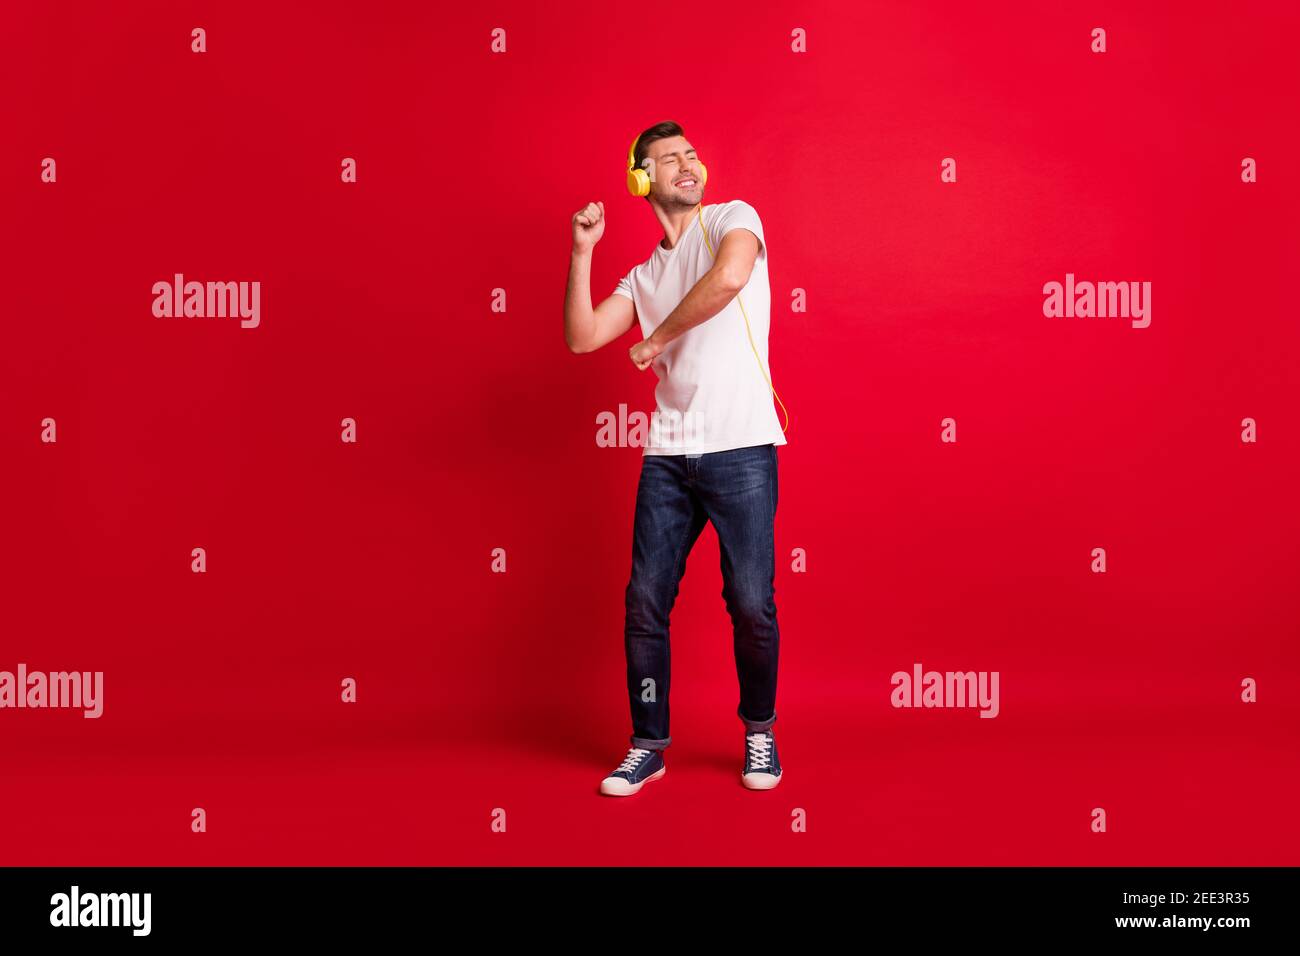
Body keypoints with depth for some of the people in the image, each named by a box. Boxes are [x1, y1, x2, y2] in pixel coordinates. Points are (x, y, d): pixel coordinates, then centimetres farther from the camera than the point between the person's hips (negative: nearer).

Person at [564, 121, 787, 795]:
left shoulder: (732, 218, 4)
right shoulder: (643, 276, 20)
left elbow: (730, 277, -19)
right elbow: (581, 338, 10)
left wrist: (657, 338, -6)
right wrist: (582, 251, 5)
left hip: (741, 448, -5)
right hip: (667, 453, 5)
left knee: (751, 604, -3)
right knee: (645, 602, 2)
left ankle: (759, 732, 20)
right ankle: (648, 746, 16)